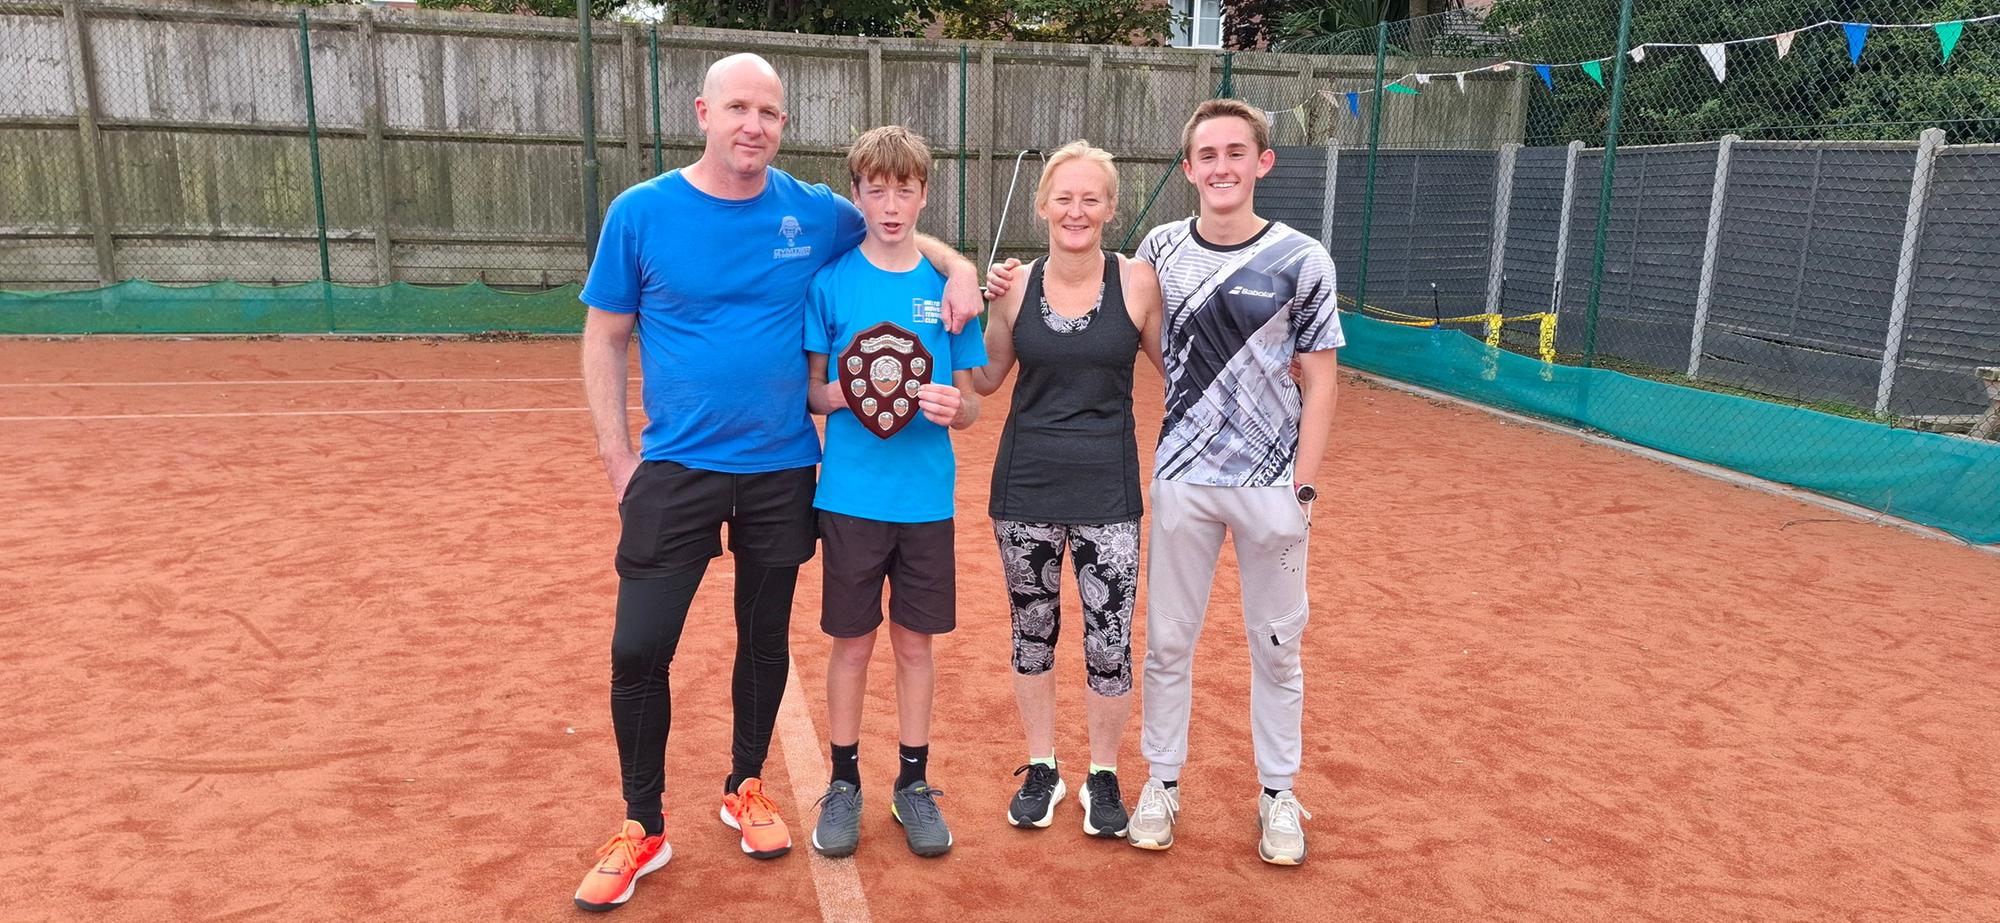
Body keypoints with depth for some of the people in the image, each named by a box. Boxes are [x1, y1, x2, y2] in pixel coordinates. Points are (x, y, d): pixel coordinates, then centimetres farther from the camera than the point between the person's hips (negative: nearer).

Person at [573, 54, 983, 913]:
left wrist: (958, 266, -3)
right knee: (638, 648, -3)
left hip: (782, 471, 2)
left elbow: (899, 234, 17)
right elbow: (604, 339, 1)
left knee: (766, 639, 14)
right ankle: (642, 828, 18)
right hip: (676, 468, -1)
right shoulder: (641, 213, -5)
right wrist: (617, 456, -4)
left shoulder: (816, 213, -1)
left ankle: (746, 789, 36)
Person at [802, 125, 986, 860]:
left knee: (916, 642, 11)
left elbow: (970, 404, 4)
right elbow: (810, 388, 1)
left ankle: (913, 784, 27)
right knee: (851, 642, 9)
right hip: (851, 495, -1)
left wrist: (954, 407, -19)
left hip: (926, 498, 1)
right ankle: (844, 783, 27)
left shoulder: (947, 282, 2)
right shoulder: (831, 279, -2)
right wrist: (840, 394, -20)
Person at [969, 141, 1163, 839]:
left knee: (1109, 642, 2)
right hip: (1025, 485, 2)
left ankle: (1102, 778, 26)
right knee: (1032, 632, 13)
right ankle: (1040, 770, 32)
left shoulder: (1137, 282, -6)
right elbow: (984, 378, 10)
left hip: (1107, 488, -2)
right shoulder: (1015, 286, 0)